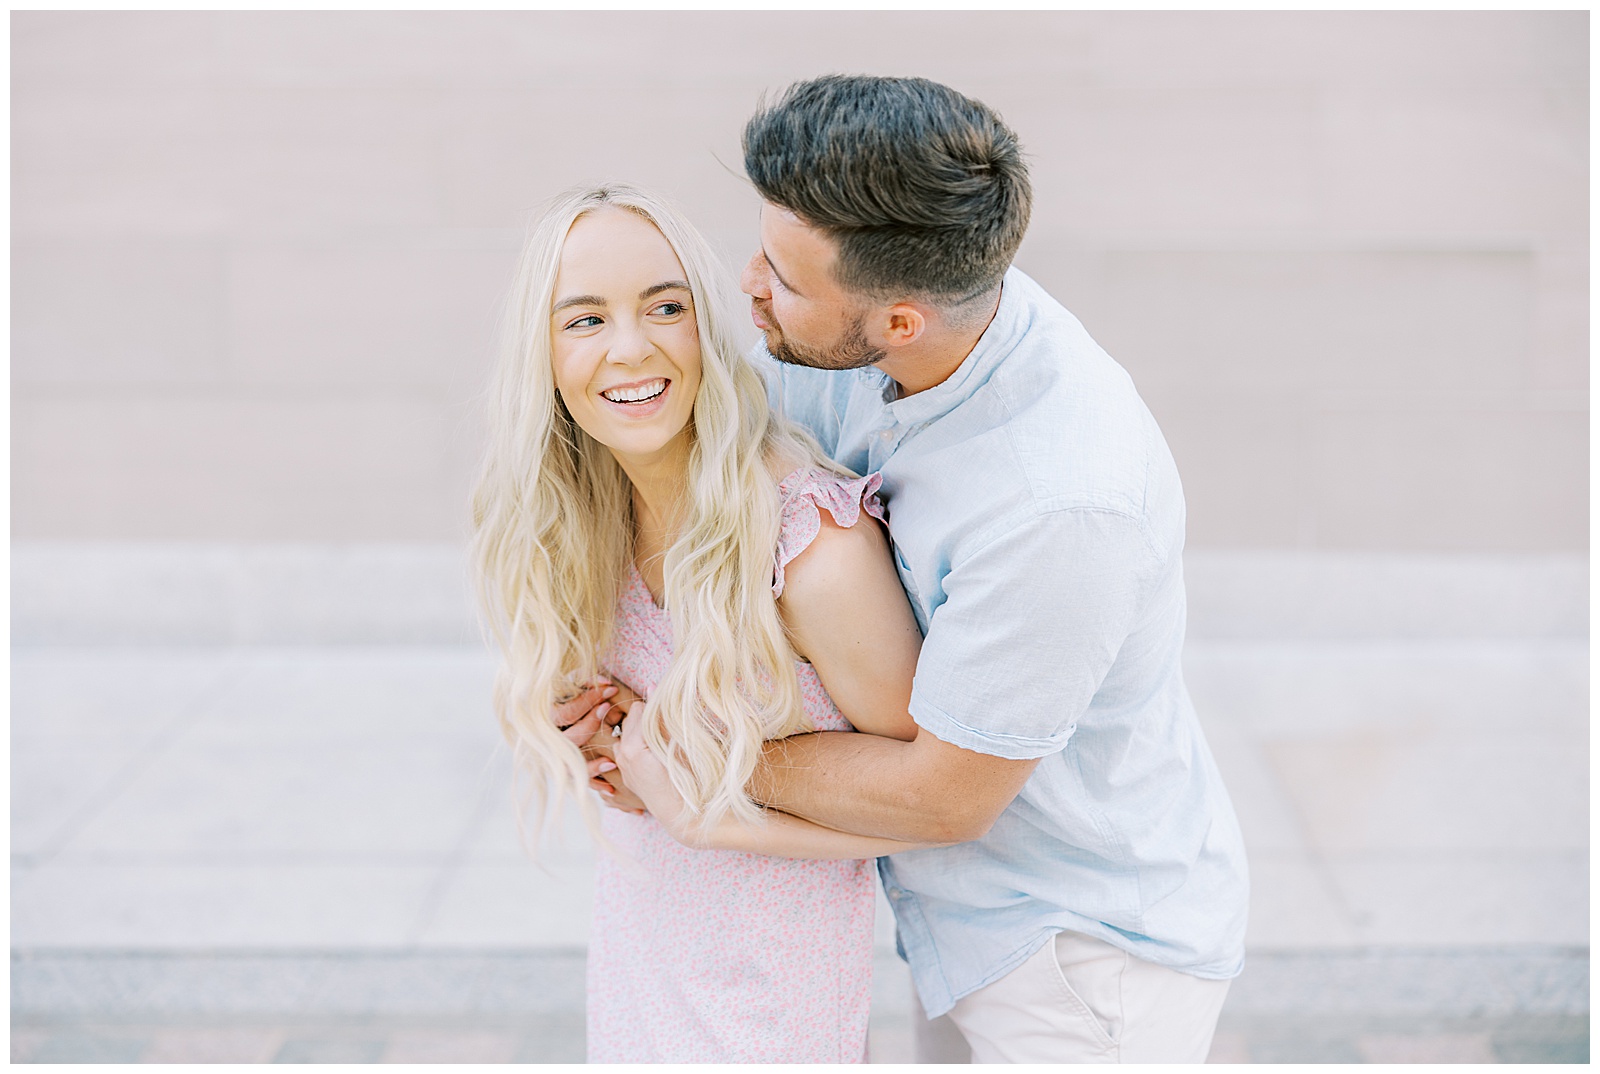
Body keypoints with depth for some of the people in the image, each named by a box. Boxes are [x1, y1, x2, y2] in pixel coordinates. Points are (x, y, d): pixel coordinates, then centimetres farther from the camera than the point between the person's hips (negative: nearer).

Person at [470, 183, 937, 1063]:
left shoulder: (819, 547, -29)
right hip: (634, 939, 6)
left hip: (769, 980, -6)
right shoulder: (583, 517, -8)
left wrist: (709, 814, -20)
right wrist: (578, 732, -10)